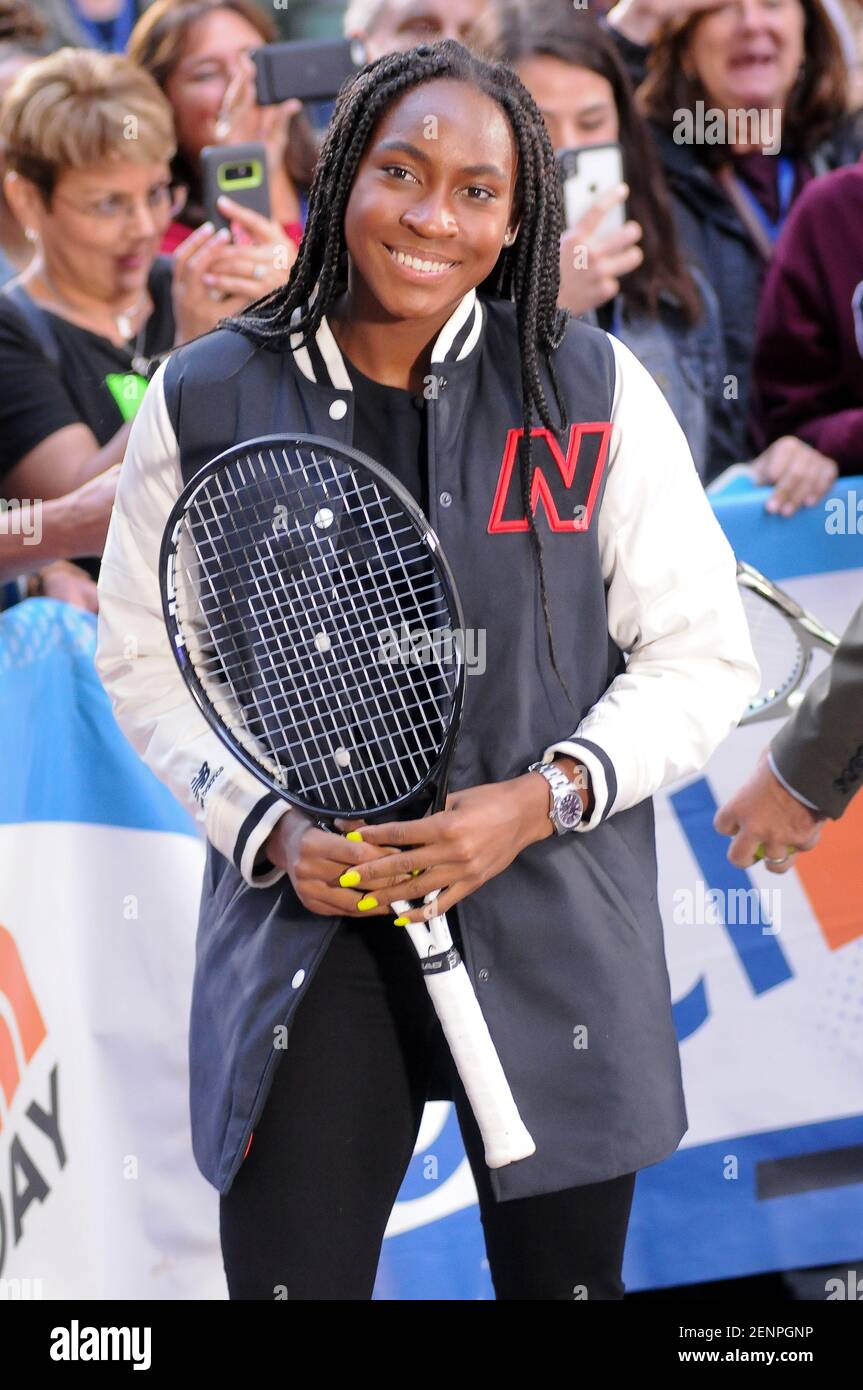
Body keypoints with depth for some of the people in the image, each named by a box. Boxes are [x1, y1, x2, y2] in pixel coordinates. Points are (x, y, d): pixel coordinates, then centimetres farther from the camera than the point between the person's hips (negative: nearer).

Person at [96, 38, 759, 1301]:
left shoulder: (596, 390, -1)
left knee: (564, 1278, 8)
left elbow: (701, 658, 2)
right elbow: (144, 661, 10)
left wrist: (541, 798, -13)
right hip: (304, 930, 0)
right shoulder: (205, 400, 2)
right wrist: (267, 829, -6)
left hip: (554, 939, 0)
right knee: (288, 1277, -1)